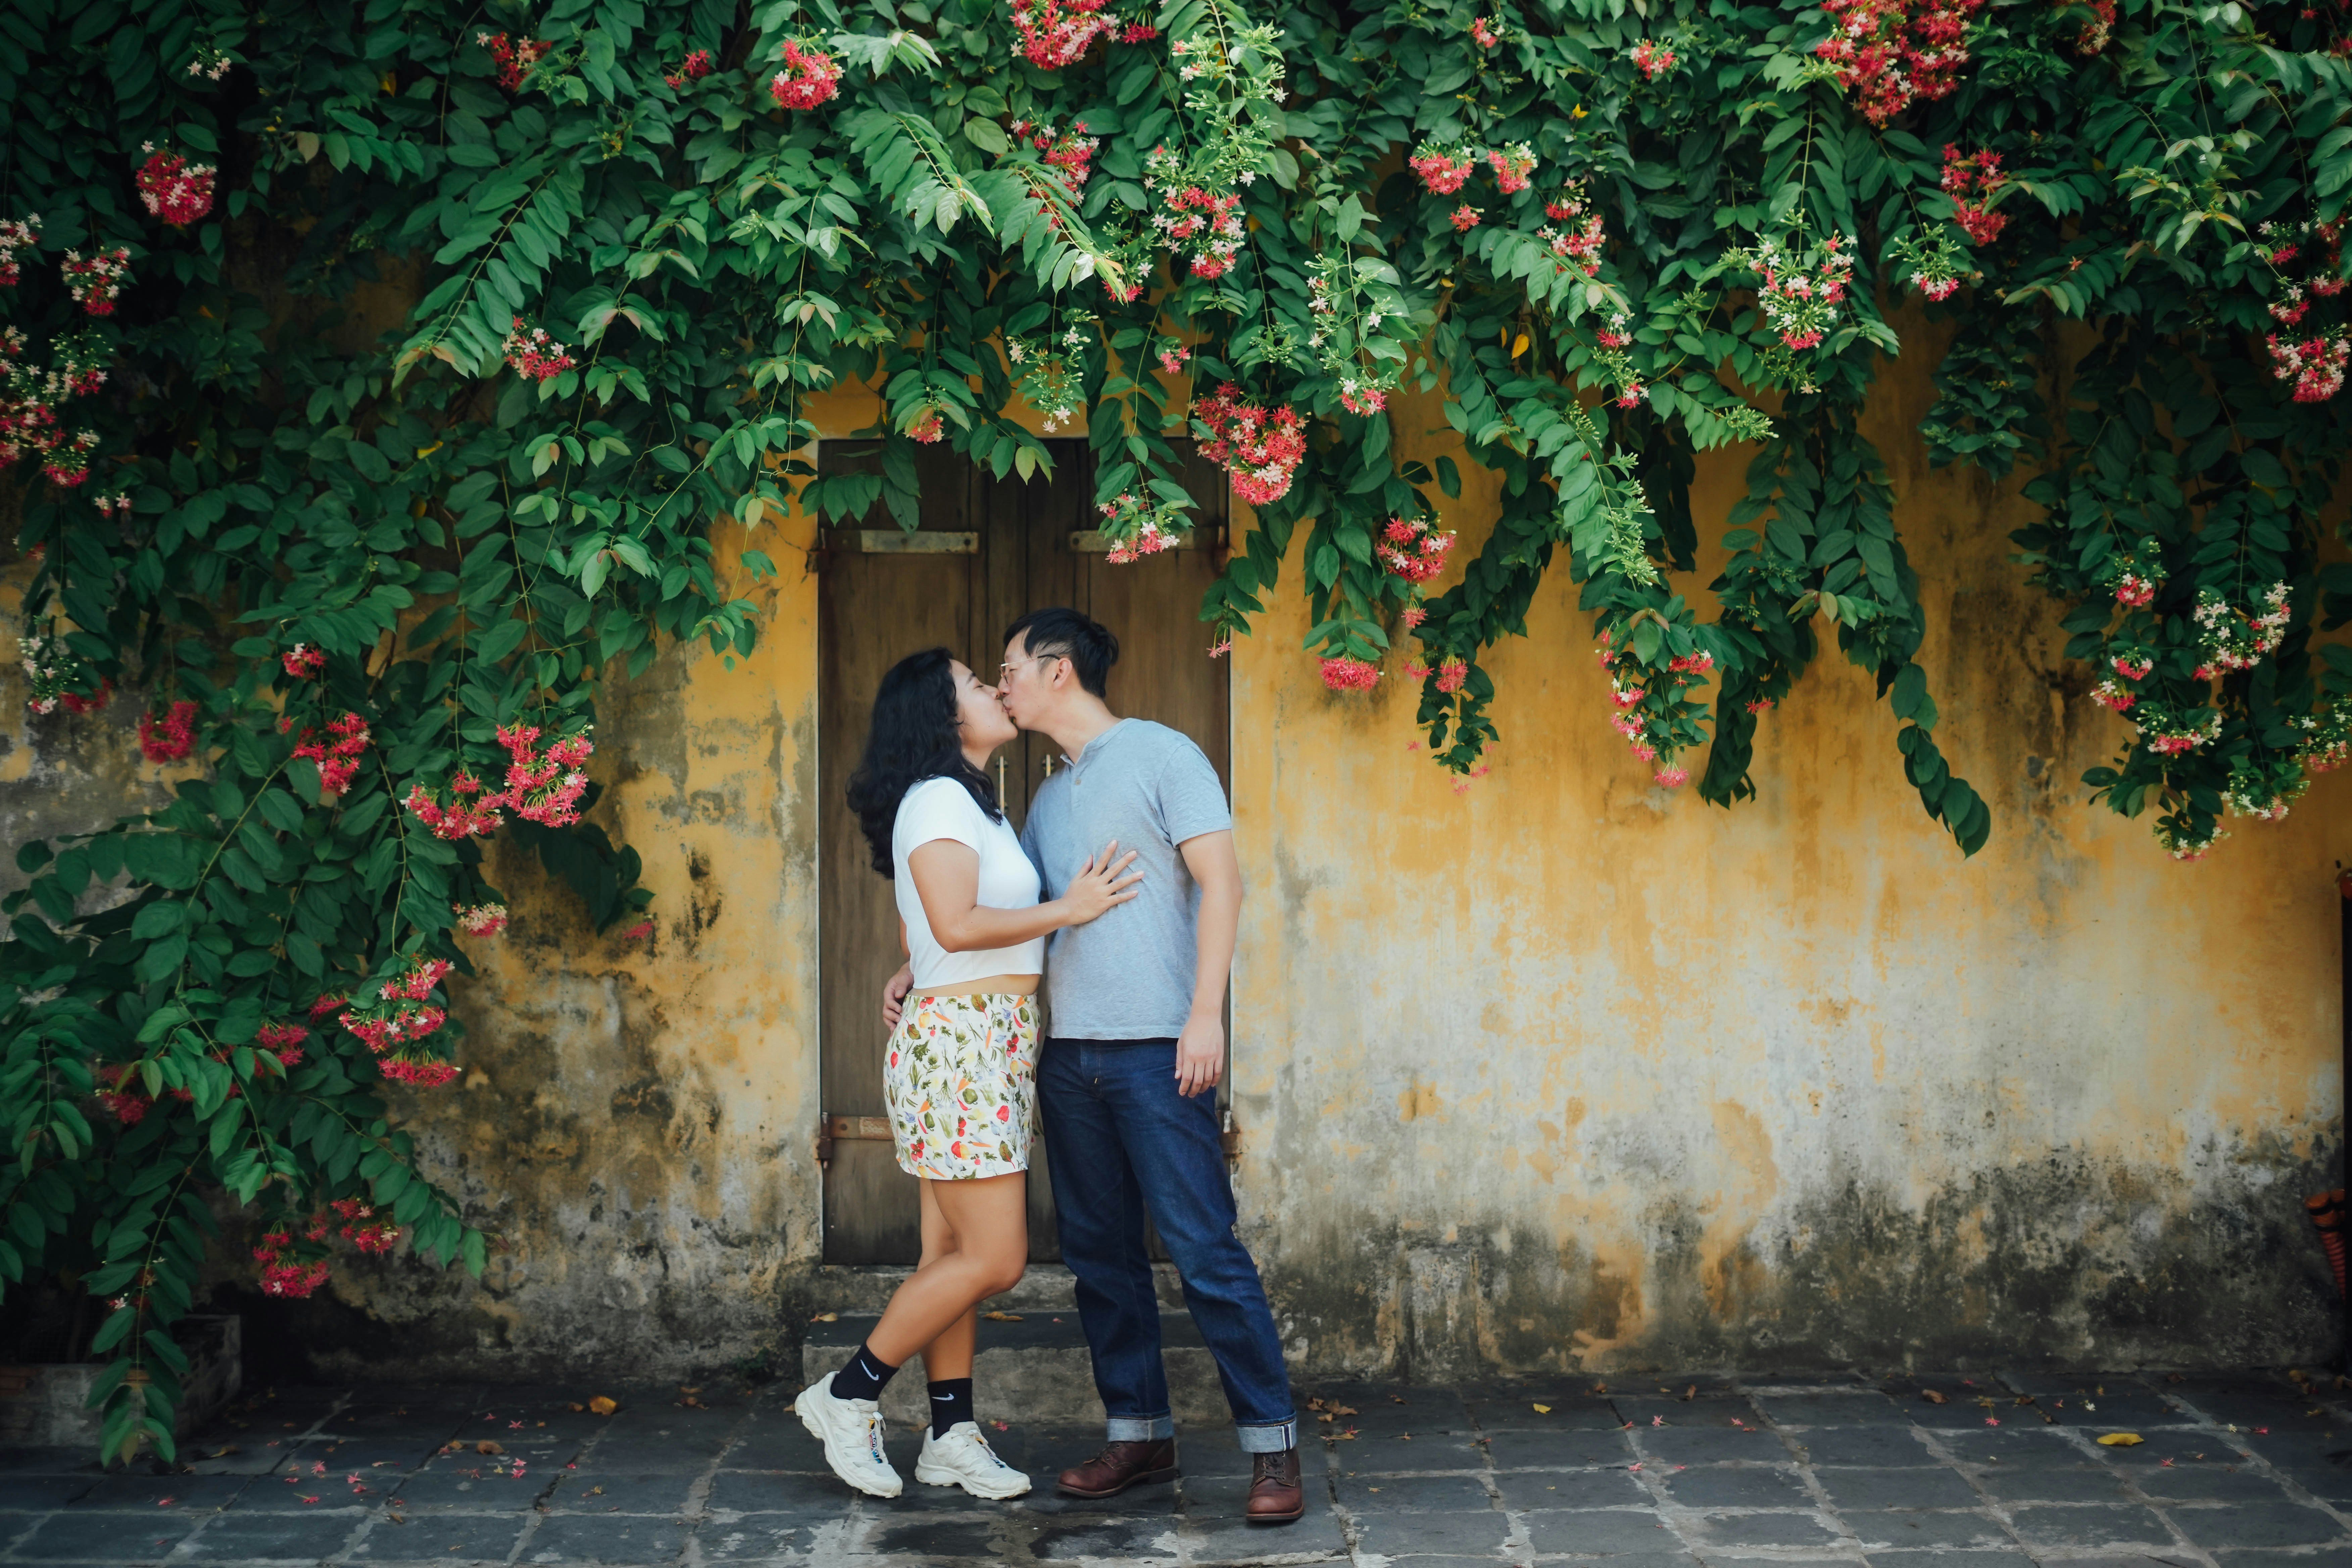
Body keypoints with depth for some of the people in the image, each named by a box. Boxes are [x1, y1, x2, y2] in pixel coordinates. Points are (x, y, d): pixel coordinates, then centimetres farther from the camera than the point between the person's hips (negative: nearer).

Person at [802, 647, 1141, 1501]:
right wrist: (1066, 909, -15)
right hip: (960, 1040, -10)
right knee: (993, 1258, -10)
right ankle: (847, 1397, 0)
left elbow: (915, 933, 25)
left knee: (953, 1254, 9)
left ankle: (950, 1436, 11)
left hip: (988, 1045, 10)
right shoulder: (941, 799, -10)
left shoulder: (970, 804, 20)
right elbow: (957, 925, -21)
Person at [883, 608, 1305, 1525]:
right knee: (1100, 1256, 9)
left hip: (1157, 1049, -7)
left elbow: (1220, 881, -8)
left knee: (1204, 1251, -8)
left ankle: (1272, 1443, -3)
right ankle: (1139, 1435, 18)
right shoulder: (1049, 799, 19)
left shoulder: (1161, 756, -1)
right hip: (1070, 1052, 7)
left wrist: (1206, 1012, -16)